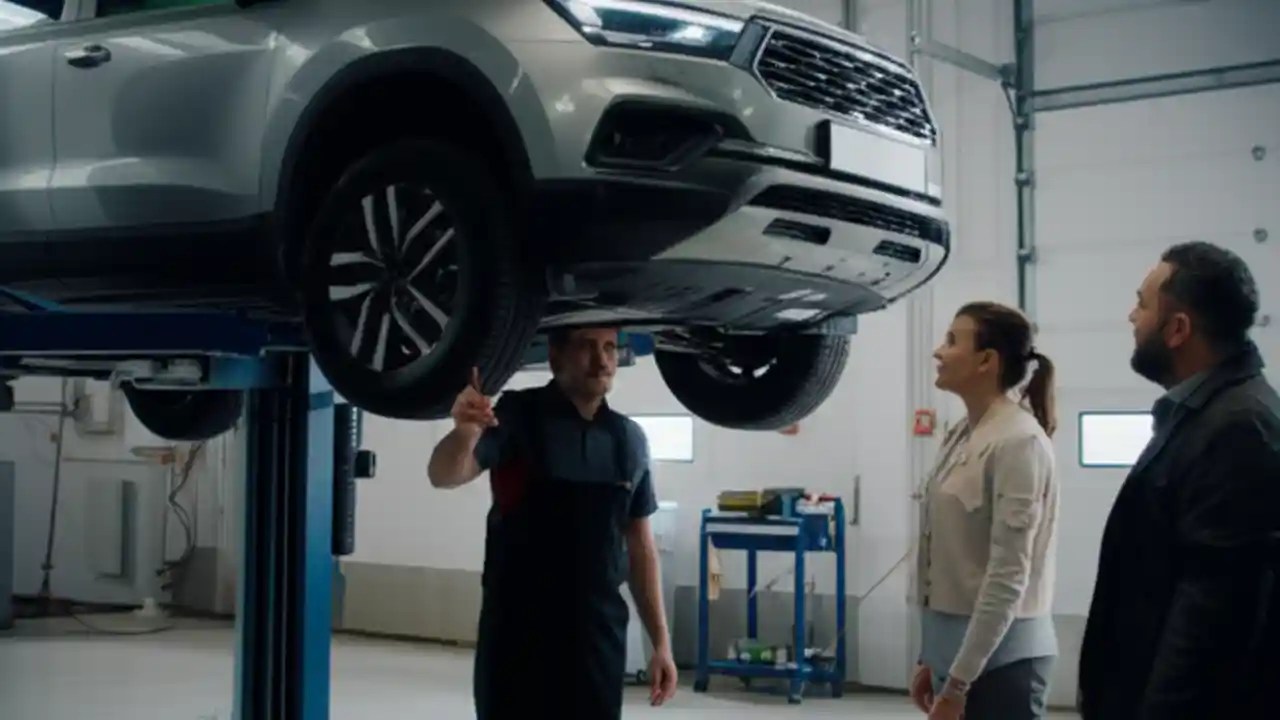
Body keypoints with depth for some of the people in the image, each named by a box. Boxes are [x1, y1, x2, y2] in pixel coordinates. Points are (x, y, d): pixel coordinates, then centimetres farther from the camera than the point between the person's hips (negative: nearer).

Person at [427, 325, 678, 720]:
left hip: (598, 637, 4)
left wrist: (661, 643, 7)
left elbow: (640, 547, 12)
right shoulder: (518, 416, -5)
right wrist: (465, 431, -43)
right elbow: (444, 475, -21)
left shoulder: (630, 439, 7)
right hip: (517, 634, -4)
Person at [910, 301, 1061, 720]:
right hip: (957, 652, 9)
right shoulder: (962, 438, 10)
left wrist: (959, 683, -20)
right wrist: (932, 660, 16)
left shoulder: (1018, 441, -17)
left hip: (999, 659, -9)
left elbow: (1008, 577, -20)